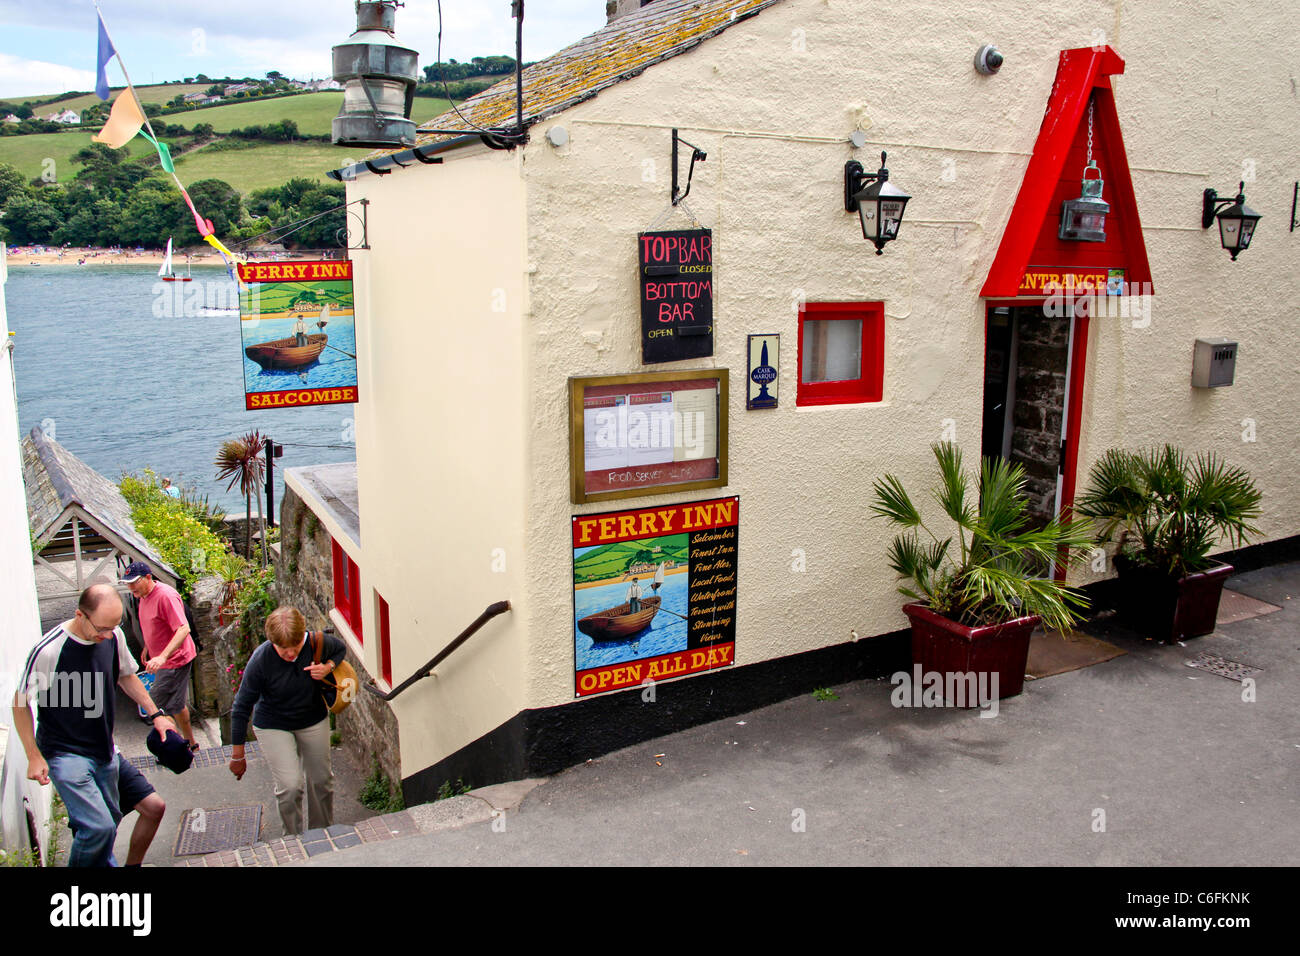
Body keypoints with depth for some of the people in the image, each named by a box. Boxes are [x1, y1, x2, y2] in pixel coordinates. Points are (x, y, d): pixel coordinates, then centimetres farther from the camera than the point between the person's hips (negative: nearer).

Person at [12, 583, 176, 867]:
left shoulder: (114, 636, -6)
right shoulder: (49, 650, -23)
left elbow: (126, 675, 14)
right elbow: (20, 702, -10)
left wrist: (155, 714, 8)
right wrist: (34, 757, -9)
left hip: (103, 748, 6)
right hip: (65, 754, -6)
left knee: (110, 819, 15)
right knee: (99, 826, -14)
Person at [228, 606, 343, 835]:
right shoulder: (261, 660, -29)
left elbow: (340, 649, 2)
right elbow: (241, 708, -18)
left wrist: (328, 667, -21)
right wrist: (237, 755, -13)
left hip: (314, 721, 3)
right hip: (273, 726, -3)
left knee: (321, 780, 14)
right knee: (290, 786, -12)